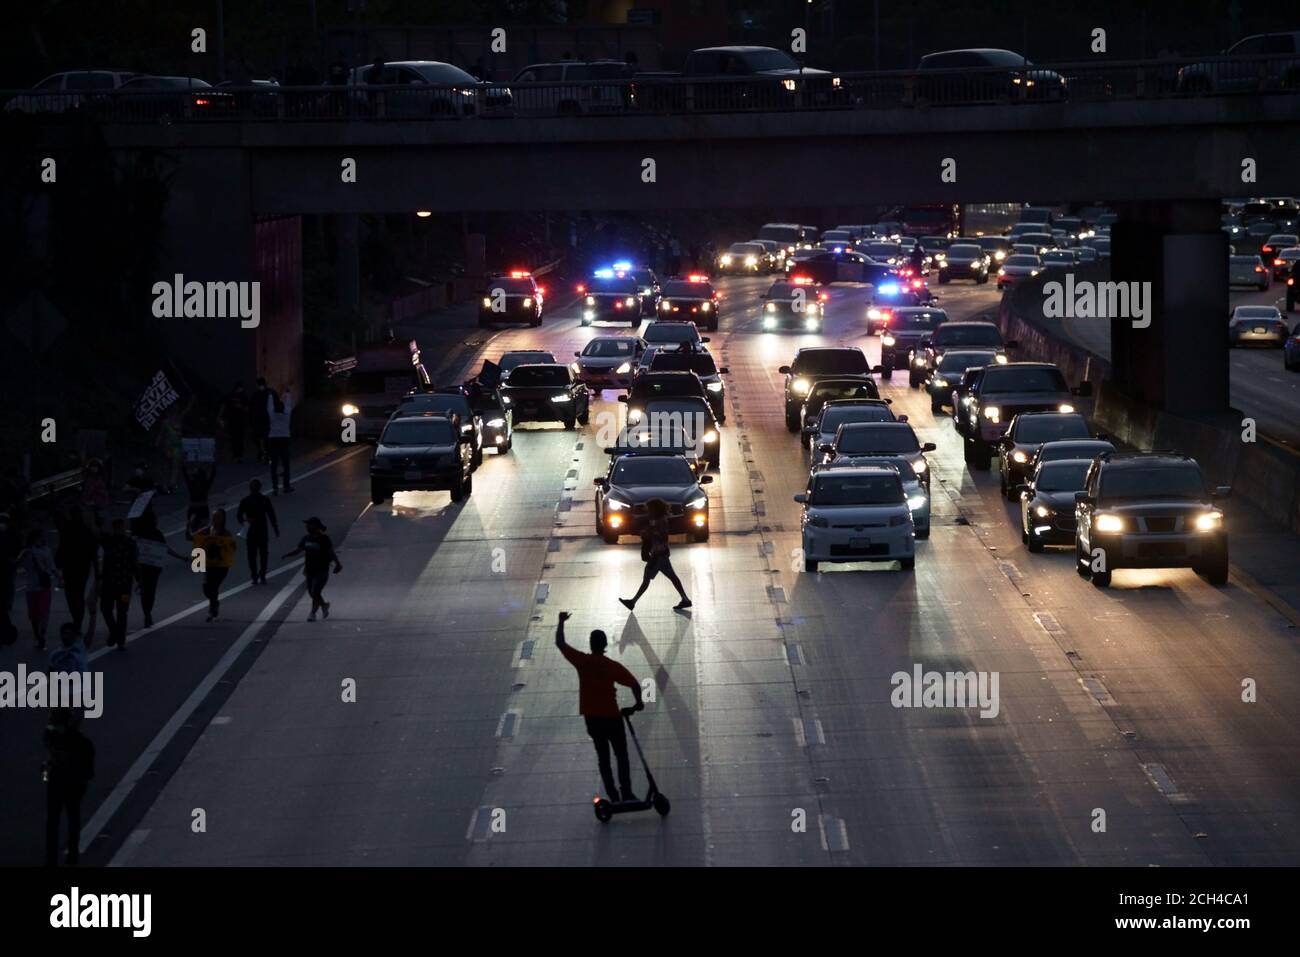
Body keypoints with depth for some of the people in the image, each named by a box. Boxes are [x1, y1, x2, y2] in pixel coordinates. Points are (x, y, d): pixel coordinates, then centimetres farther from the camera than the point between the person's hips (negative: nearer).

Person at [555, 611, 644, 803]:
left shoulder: (582, 661, -7)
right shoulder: (613, 666, -8)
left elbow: (560, 643, 2)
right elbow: (634, 684, -12)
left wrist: (561, 622, 15)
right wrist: (638, 703, 6)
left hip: (591, 718, 2)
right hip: (612, 716, -2)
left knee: (603, 757, 11)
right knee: (621, 755, 10)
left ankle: (613, 796, 10)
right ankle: (626, 793, 4)